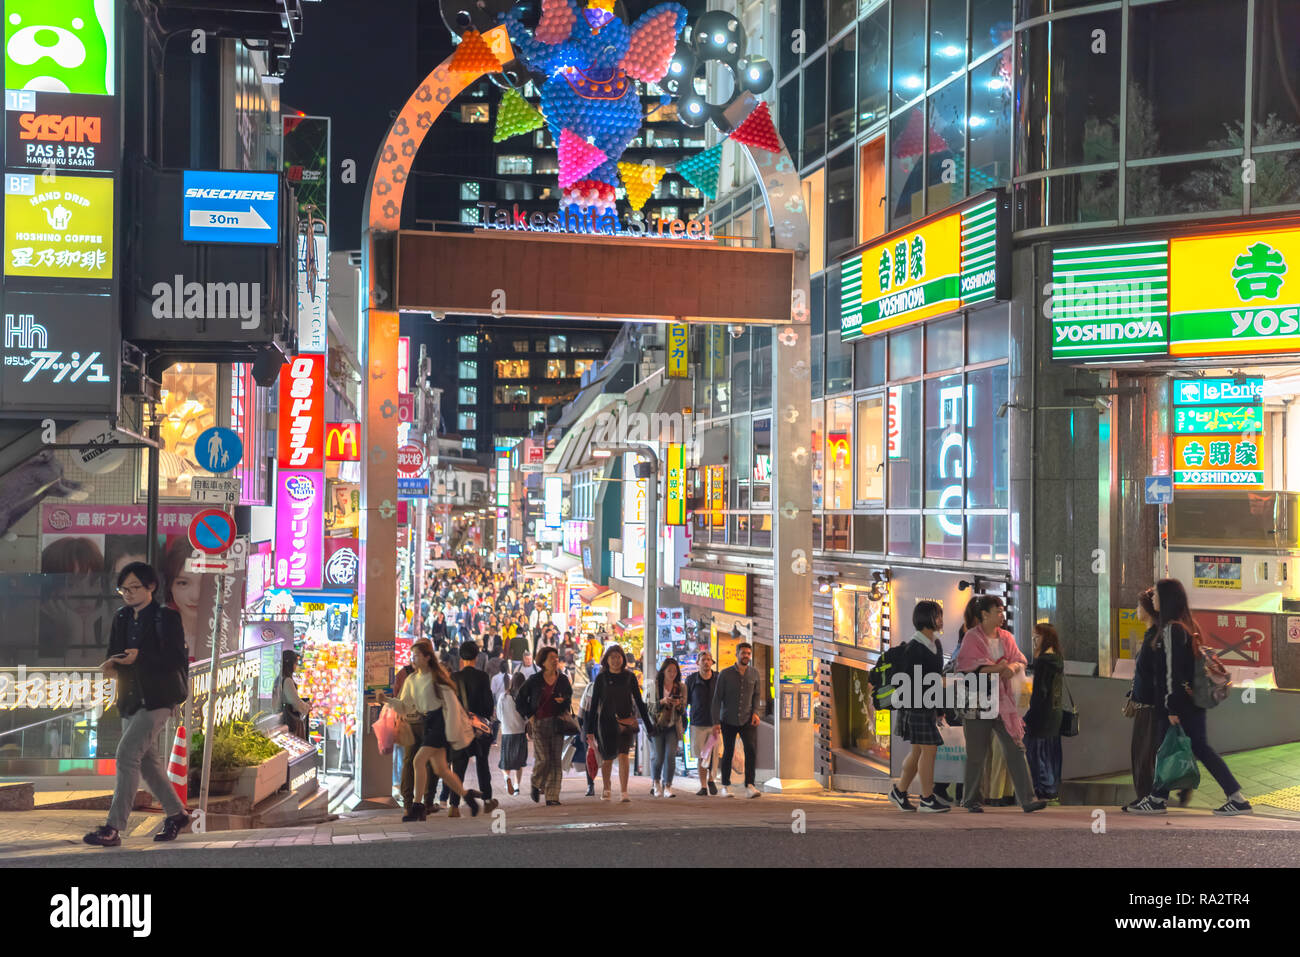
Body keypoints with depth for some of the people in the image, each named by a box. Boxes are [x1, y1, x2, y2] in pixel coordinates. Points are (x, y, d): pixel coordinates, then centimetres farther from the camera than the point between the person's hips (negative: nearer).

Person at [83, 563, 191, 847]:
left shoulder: (166, 618, -7)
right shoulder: (121, 619, 13)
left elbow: (176, 660, -13)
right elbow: (115, 656, 17)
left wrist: (140, 657, -25)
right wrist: (111, 666, -7)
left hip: (157, 700, -8)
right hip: (131, 701, 8)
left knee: (127, 754, -18)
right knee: (147, 761, 14)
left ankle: (113, 828, -19)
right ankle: (176, 813, 30)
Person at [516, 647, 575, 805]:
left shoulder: (563, 680, 8)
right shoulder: (534, 680, 1)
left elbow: (569, 698, 19)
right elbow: (520, 701, 8)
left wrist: (564, 701, -4)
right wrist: (529, 716, -1)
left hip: (557, 723, 2)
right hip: (539, 724, -2)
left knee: (555, 760, -2)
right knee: (544, 759, -10)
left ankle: (552, 797, 3)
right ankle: (536, 784, 22)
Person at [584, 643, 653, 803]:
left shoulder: (630, 677, 4)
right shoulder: (601, 678, 2)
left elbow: (639, 701, 9)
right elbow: (594, 703, 3)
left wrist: (648, 724, 7)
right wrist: (589, 728, 0)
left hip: (626, 721, 0)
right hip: (606, 721, 0)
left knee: (623, 755, -12)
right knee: (608, 757, 8)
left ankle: (623, 793, -12)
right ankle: (606, 789, 29)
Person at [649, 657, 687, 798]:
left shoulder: (681, 687, 6)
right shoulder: (655, 685, -1)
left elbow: (683, 711, 8)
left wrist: (678, 705, -14)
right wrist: (662, 702, -20)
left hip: (673, 726, 2)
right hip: (657, 725, -2)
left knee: (671, 756, -9)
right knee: (658, 757, -3)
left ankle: (667, 786, 0)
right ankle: (655, 782, 24)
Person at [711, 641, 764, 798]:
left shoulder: (754, 673, 4)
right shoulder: (725, 674, -4)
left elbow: (757, 695, 11)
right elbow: (717, 698, -3)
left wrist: (756, 712, -7)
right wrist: (716, 722, -9)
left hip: (748, 720, 1)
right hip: (728, 721, -1)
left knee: (752, 750, -15)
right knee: (728, 753, 7)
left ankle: (749, 786, -14)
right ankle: (725, 786, 21)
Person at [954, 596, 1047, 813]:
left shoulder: (1006, 637, 12)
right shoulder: (971, 638, -5)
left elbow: (1021, 661, 6)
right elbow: (970, 667, -15)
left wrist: (1013, 667, -16)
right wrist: (998, 668, -16)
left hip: (1003, 703, 5)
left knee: (1016, 749, -2)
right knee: (977, 754, 3)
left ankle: (1027, 799, -3)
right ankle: (970, 799, 18)